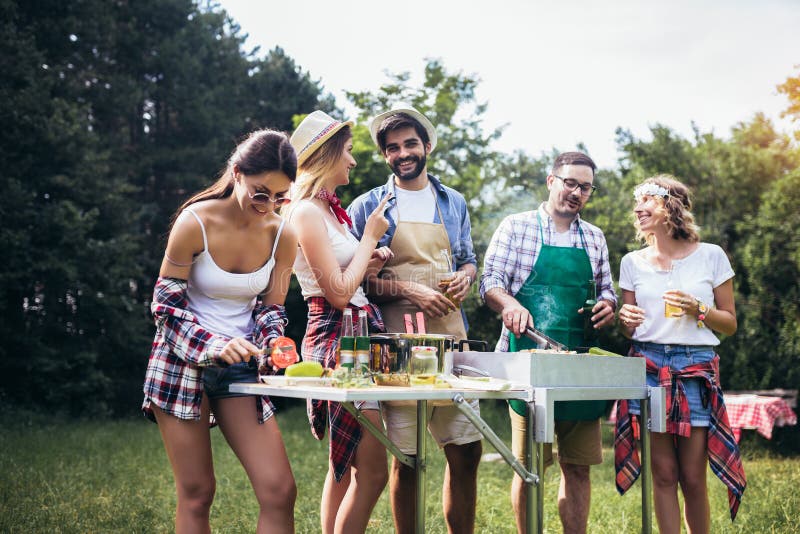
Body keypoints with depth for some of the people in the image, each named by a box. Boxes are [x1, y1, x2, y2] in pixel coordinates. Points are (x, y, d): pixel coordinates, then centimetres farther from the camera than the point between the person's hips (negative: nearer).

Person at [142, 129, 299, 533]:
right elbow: (165, 306, -9)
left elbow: (270, 310, 7)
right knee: (196, 495, -2)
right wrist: (215, 346, -24)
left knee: (279, 491, -8)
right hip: (182, 364, -3)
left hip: (241, 366, 4)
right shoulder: (195, 223, -13)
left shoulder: (282, 237, -2)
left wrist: (273, 345, -15)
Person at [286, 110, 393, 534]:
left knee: (344, 465, 15)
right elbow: (338, 293, -18)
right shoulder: (307, 213, -14)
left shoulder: (330, 209, 15)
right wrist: (371, 237, -9)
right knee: (372, 471, -10)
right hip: (337, 338, -10)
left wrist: (370, 262, 5)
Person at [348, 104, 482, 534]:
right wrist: (407, 290, -14)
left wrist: (466, 276, -1)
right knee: (407, 457, 1)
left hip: (451, 341, 4)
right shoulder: (368, 207, 2)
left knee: (466, 450, 3)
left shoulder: (453, 203, 14)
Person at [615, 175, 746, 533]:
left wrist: (698, 310, -10)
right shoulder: (632, 263, 10)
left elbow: (730, 324, 7)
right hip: (647, 366, 2)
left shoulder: (711, 256, 4)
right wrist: (626, 321, -8)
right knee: (663, 475, 1)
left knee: (693, 479, -1)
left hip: (696, 369, -2)